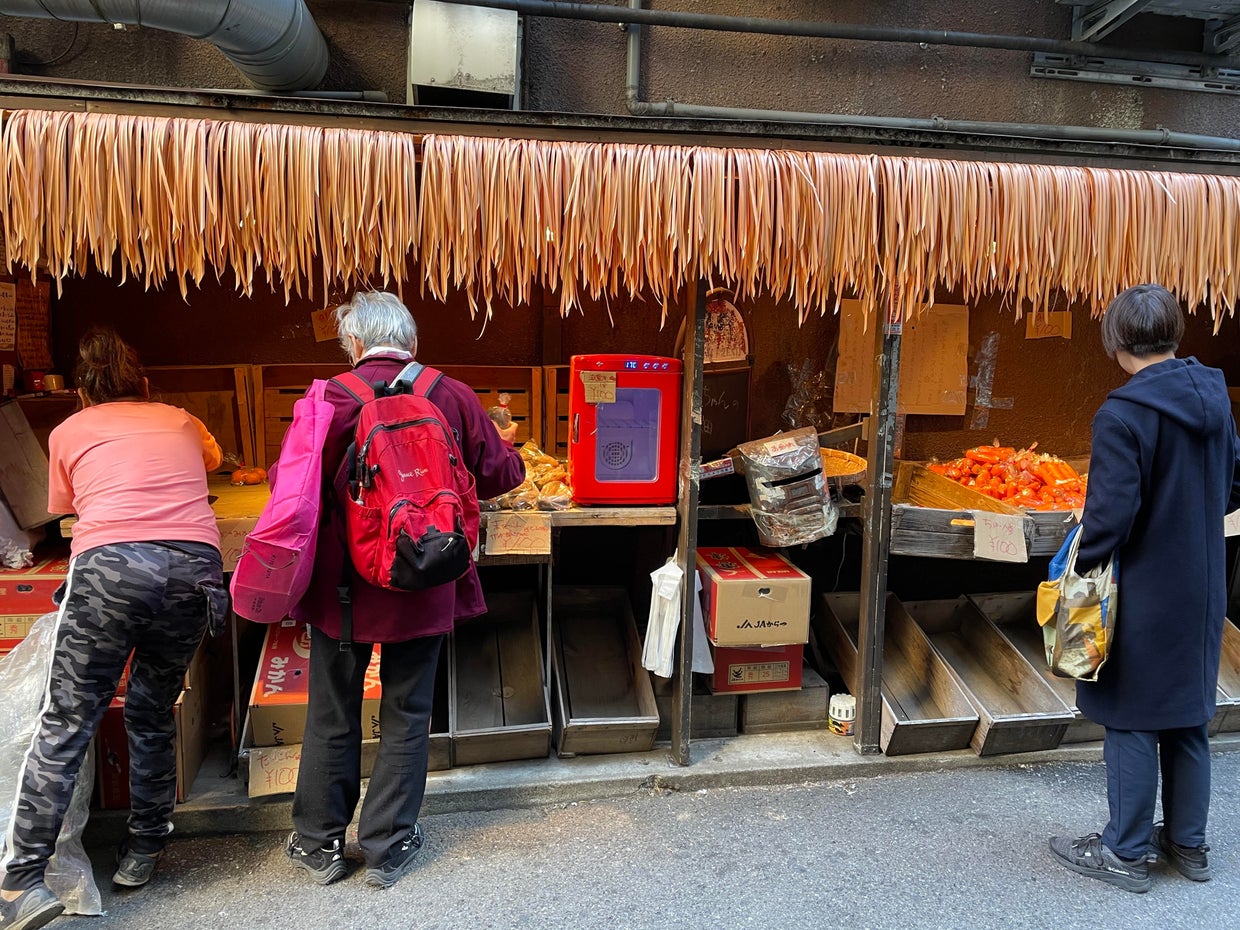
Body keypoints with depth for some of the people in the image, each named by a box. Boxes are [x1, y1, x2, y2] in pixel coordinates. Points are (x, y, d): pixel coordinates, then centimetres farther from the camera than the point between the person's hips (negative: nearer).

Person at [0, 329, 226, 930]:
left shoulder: (68, 431, 21)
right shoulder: (180, 421, 27)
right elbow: (214, 459, 51)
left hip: (111, 565, -2)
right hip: (195, 566, 3)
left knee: (66, 722, 3)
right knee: (153, 715, 17)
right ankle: (143, 852, 27)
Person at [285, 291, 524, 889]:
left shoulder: (329, 398, -11)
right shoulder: (453, 397, -6)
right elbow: (499, 476, 5)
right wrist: (506, 443, 26)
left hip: (341, 584, 0)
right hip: (423, 586, 1)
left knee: (332, 715, 16)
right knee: (406, 715, 14)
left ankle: (319, 843, 32)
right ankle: (387, 848, 25)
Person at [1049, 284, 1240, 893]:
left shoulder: (1123, 415, -22)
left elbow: (1111, 514, -23)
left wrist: (1081, 563, -9)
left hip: (1144, 595, -7)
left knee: (1131, 721, 6)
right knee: (1188, 716, 19)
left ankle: (1124, 853, 20)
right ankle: (1188, 843, 33)